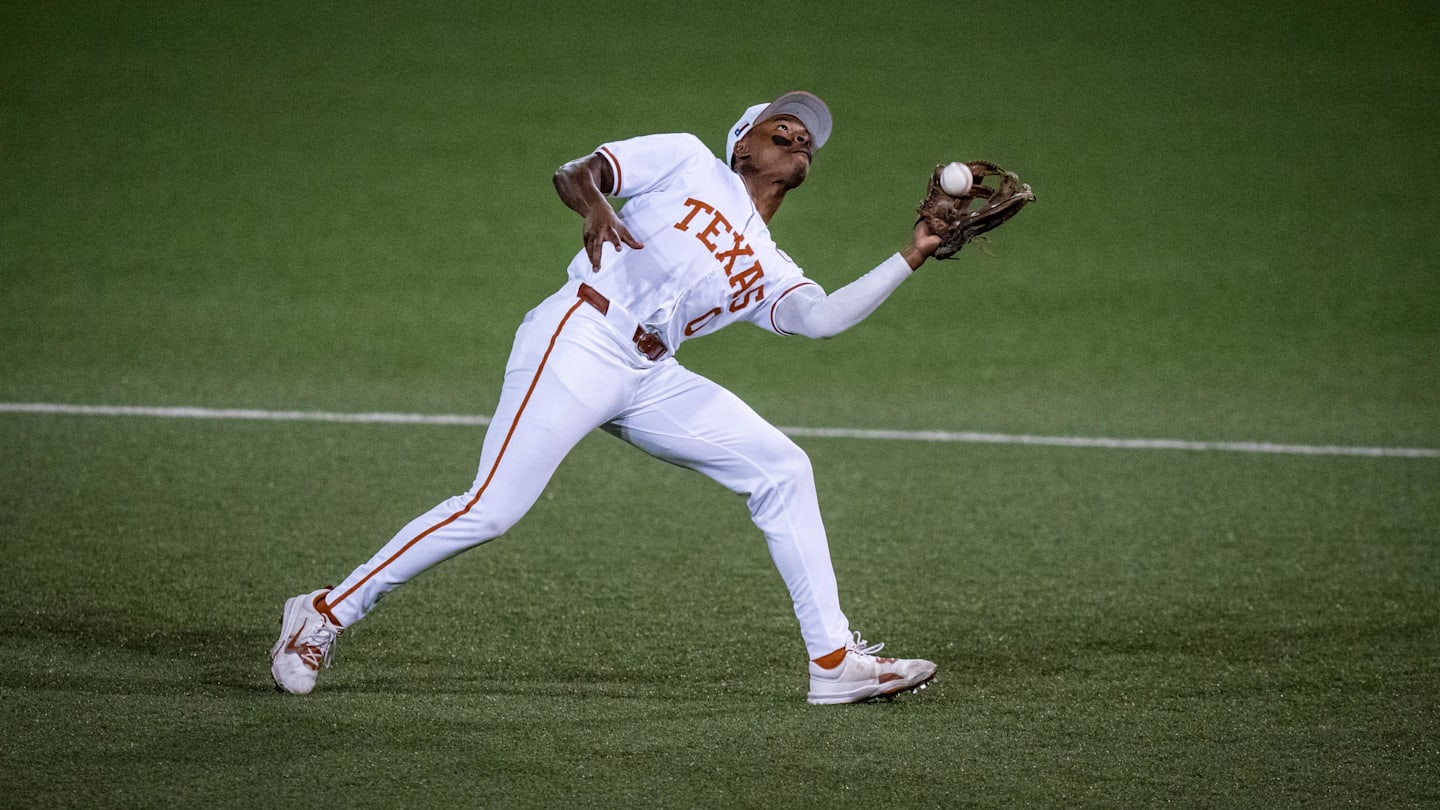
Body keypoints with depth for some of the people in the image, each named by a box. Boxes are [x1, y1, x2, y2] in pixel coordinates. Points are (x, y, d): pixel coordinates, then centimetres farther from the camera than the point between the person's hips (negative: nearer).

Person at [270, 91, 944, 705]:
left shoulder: (769, 272, 23)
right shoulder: (687, 161, 11)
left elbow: (822, 316, 2)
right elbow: (572, 173, 1)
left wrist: (910, 259, -4)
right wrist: (594, 208, -22)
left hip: (652, 381, 7)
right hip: (580, 343, -7)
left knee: (783, 471, 1)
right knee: (491, 510, -17)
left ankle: (833, 660, 4)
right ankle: (325, 615, -6)